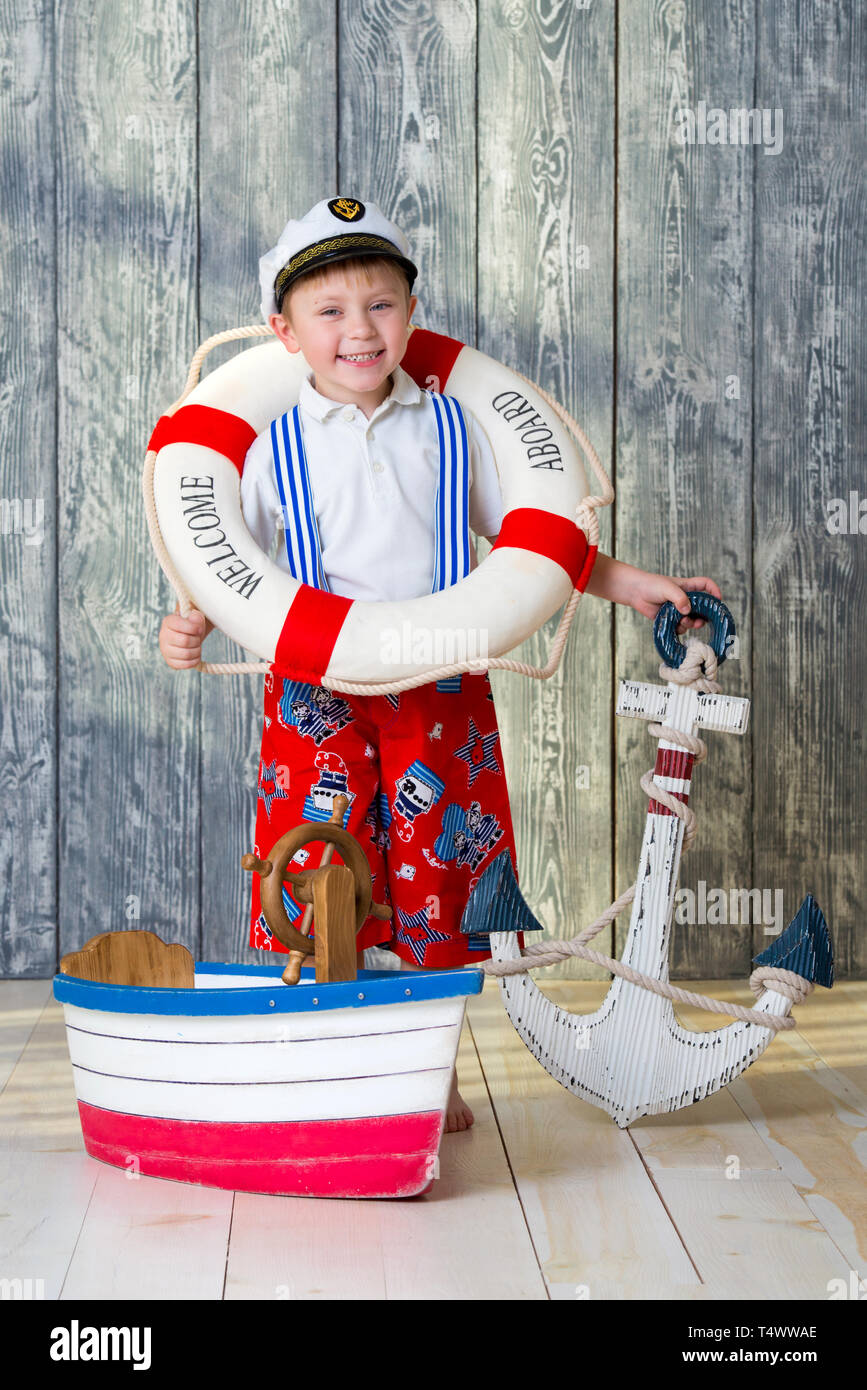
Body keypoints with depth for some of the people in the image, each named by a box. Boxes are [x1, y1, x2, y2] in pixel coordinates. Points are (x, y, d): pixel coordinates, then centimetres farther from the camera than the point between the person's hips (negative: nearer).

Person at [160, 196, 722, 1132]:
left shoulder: (450, 429, 5)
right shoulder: (275, 447, 1)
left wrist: (635, 586, 6)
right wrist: (192, 625, -13)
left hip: (442, 692, 1)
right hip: (318, 695, -1)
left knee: (438, 886, 6)